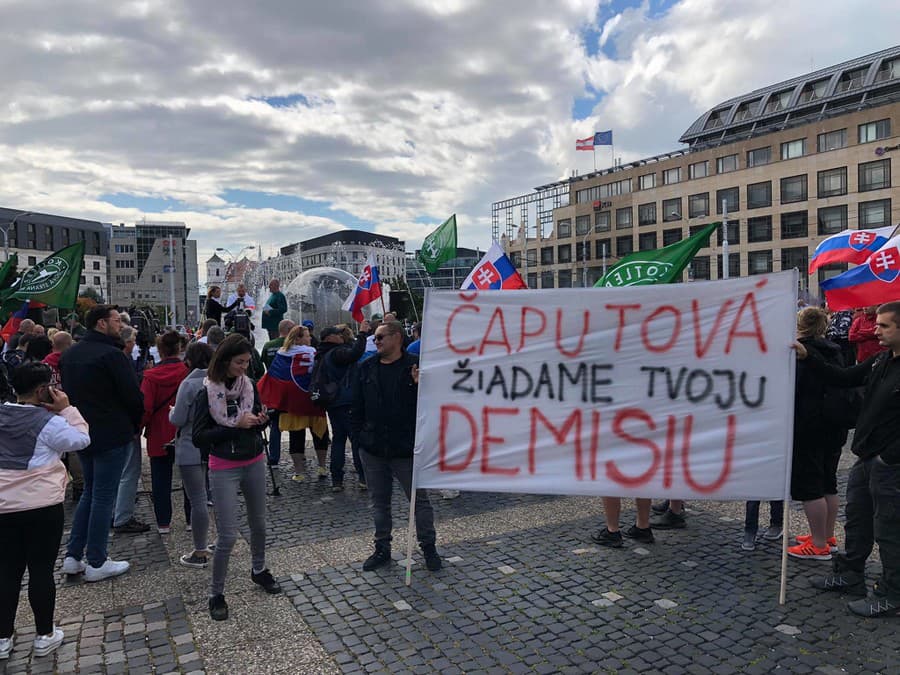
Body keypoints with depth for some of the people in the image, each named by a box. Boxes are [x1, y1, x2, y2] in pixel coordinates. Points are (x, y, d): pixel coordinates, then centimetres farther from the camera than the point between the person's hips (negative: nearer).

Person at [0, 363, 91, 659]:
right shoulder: (48, 421, -14)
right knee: (41, 570, 5)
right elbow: (81, 440, -6)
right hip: (43, 507, -5)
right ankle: (44, 636, 17)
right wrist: (67, 409, -5)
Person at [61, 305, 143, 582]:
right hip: (112, 436, -8)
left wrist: (81, 421, 18)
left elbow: (67, 392, 14)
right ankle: (96, 564, 10)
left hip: (81, 433, 8)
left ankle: (72, 556, 22)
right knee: (103, 496, 1)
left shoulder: (69, 354, 9)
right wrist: (135, 425, 0)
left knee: (90, 492, 20)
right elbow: (133, 396, -18)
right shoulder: (111, 354, -17)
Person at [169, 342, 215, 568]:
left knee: (197, 500, 0)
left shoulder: (189, 384, -15)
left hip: (191, 450, -6)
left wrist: (172, 411, 7)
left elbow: (178, 420, -14)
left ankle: (200, 553, 9)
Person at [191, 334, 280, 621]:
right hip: (224, 469, -4)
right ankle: (216, 593, 17)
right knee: (228, 535, -2)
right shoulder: (207, 393, -14)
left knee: (259, 523, 18)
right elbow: (198, 438, -15)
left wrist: (261, 421, -13)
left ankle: (259, 570, 42)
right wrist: (235, 425, -22)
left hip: (255, 463, 5)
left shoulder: (249, 385, -2)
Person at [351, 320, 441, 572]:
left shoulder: (414, 366, -7)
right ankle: (382, 549, 31)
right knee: (379, 502, 16)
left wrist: (420, 385, -27)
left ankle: (429, 548, 25)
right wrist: (359, 432, 4)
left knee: (420, 500, 8)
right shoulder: (366, 368, 6)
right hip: (372, 449, 4)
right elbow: (357, 405, 10)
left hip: (406, 448, -4)